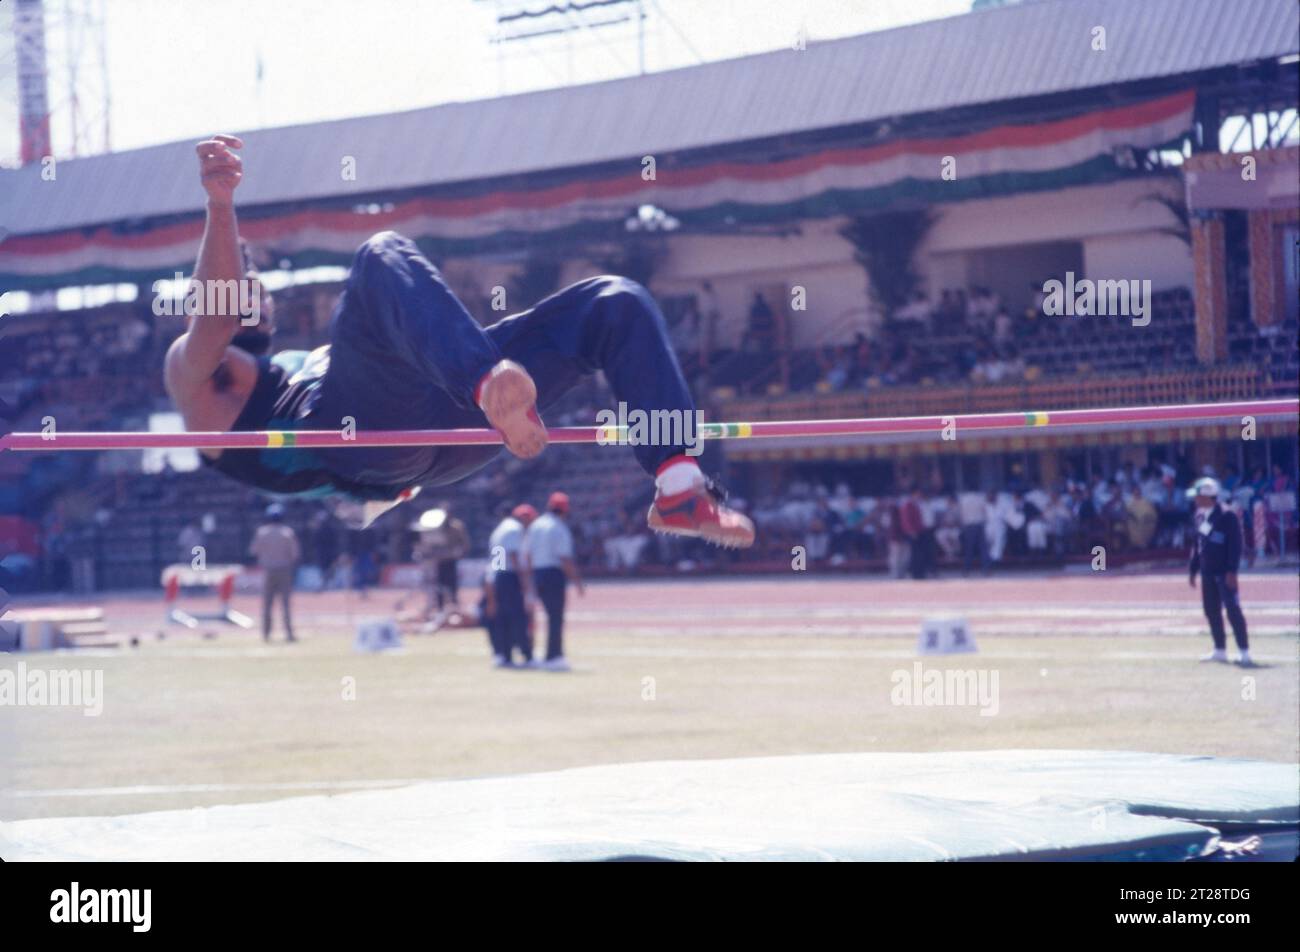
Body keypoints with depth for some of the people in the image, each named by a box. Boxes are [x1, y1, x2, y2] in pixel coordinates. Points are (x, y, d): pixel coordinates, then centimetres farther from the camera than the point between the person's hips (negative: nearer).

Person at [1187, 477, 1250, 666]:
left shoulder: (1227, 516, -13)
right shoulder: (1200, 516, 11)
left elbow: (1235, 544, -14)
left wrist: (1232, 571, -19)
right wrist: (1192, 569, 16)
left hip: (1224, 571, -8)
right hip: (1207, 572, 8)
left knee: (1232, 610, -8)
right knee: (1211, 610, 10)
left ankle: (1244, 652, -5)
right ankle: (1220, 650, 19)